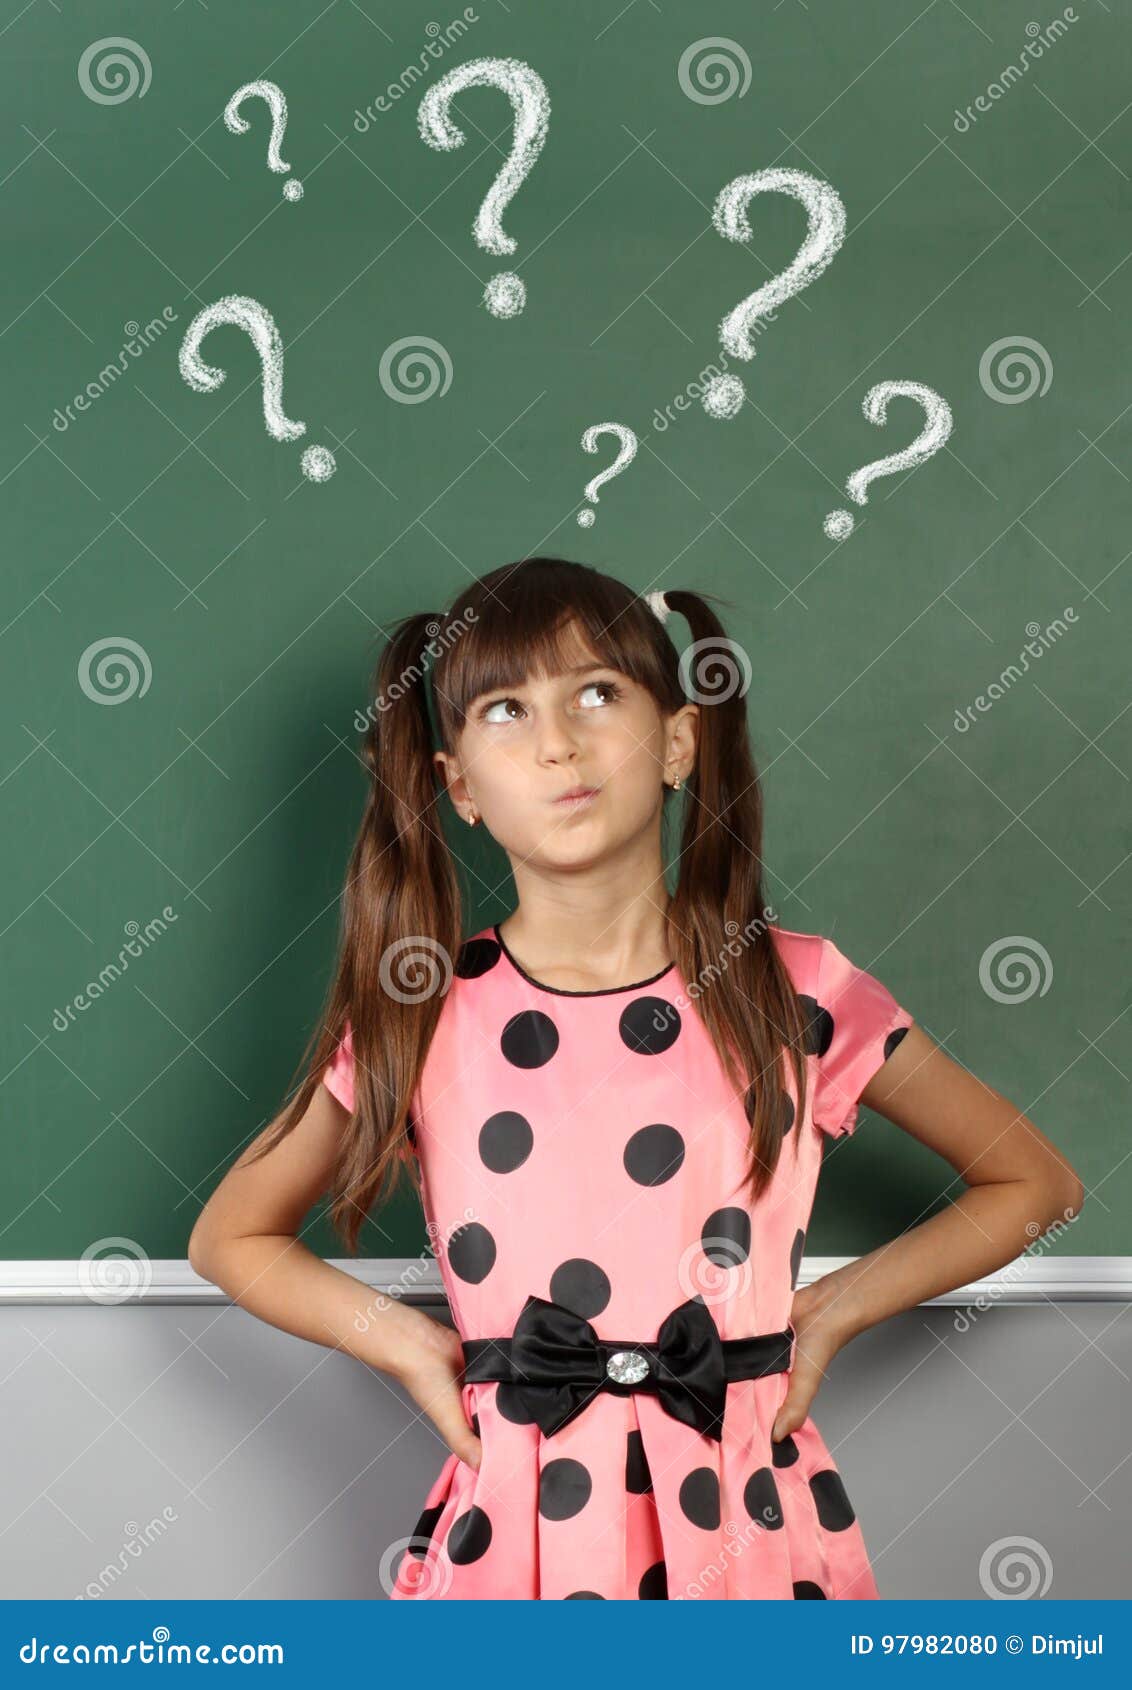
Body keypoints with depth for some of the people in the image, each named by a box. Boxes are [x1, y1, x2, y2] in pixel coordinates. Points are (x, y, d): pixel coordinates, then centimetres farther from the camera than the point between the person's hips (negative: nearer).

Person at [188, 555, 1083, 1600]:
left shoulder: (798, 995, -4)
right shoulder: (416, 1016, -3)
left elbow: (1037, 1182, 9)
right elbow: (230, 1238, 12)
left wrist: (836, 1309, -1)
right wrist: (402, 1341, -2)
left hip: (745, 1520, 0)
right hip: (514, 1530, 0)